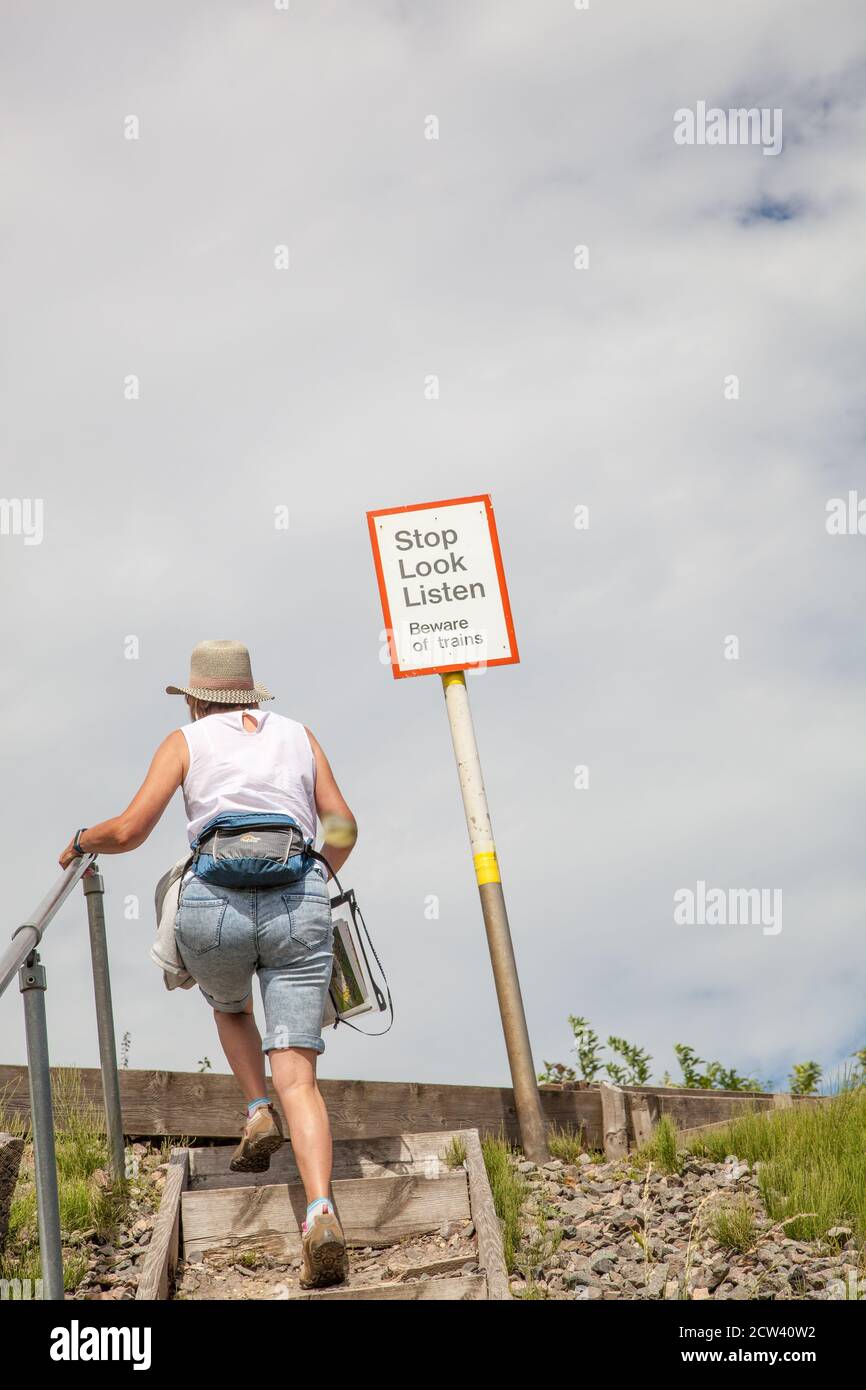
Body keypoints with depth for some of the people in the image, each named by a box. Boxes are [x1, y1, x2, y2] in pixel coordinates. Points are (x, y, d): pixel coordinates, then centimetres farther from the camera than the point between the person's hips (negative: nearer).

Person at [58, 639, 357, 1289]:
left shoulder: (187, 741, 13)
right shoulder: (296, 735, 20)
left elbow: (128, 831, 4)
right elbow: (344, 826, 13)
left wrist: (82, 842, 25)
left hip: (214, 908, -1)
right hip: (300, 907, 1)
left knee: (230, 1006, 36)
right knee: (297, 1076, -4)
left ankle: (258, 1113, 15)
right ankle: (321, 1213, -25)